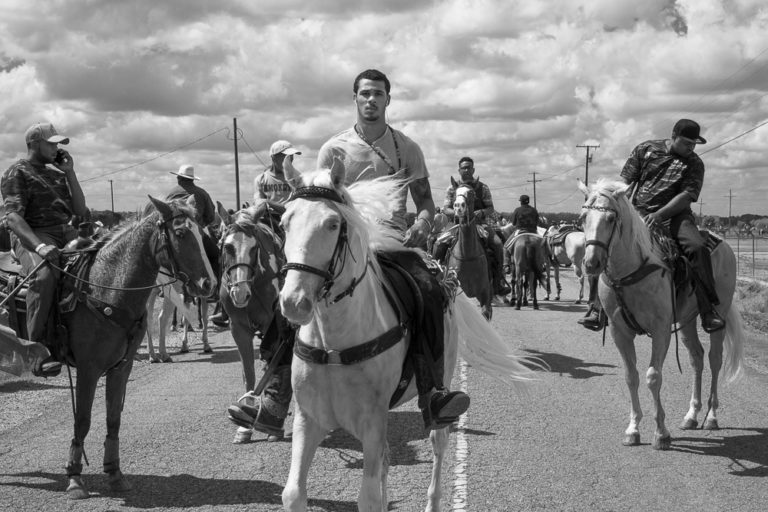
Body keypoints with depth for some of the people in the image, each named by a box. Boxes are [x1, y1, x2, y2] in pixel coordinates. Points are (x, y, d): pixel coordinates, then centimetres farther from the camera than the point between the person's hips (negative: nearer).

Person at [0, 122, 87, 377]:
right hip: (31, 236, -7)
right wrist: (39, 246, -29)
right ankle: (40, 352, -35)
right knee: (45, 275, -38)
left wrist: (70, 173, 10)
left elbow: (80, 211, 19)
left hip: (65, 233, 7)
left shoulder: (57, 173, 26)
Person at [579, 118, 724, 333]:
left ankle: (708, 310, -22)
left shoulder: (694, 164, 4)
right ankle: (598, 308, -10)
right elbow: (626, 182, 8)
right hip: (638, 211, 1)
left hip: (673, 214, -1)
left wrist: (659, 215, -22)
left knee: (697, 247, -29)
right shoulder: (645, 150, 7)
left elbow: (686, 196, -8)